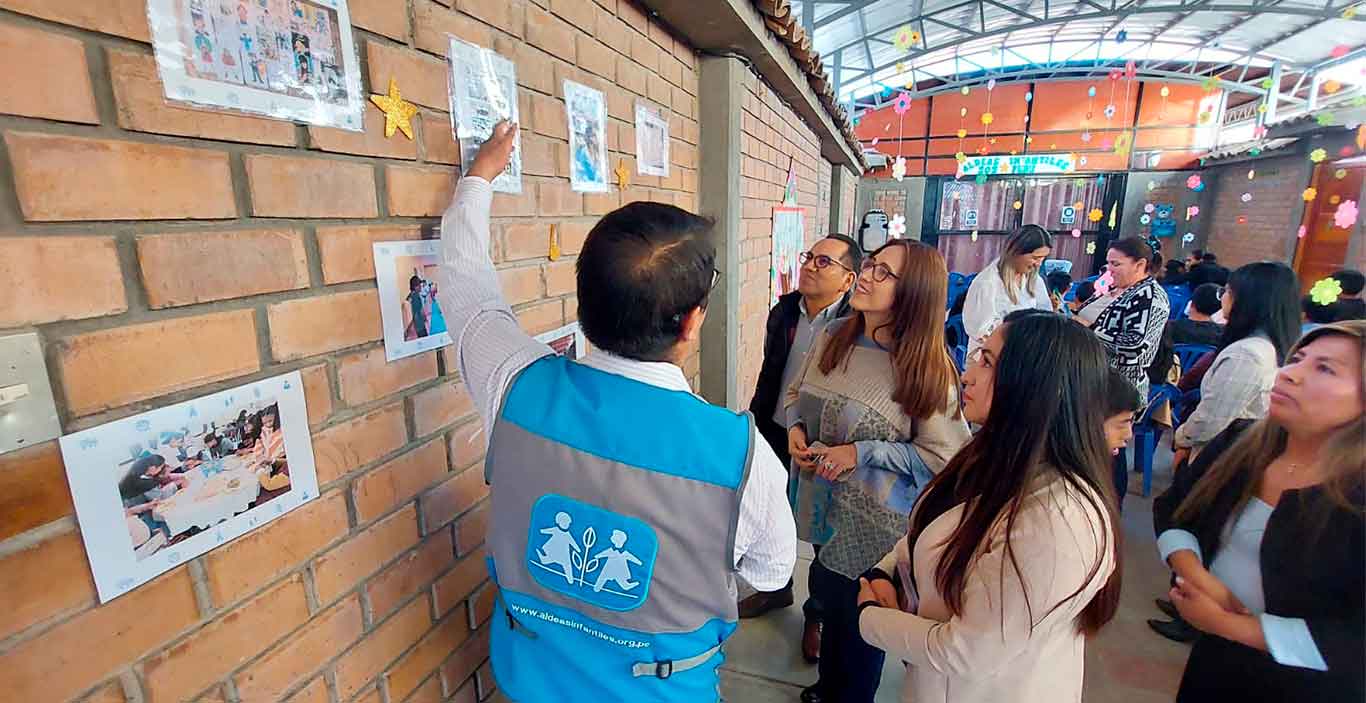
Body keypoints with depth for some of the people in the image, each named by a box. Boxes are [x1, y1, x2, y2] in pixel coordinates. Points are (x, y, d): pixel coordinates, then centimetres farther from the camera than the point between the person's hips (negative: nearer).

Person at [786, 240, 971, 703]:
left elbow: (944, 456, -18)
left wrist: (862, 453, -24)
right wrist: (795, 428, -11)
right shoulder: (832, 336, -5)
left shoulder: (927, 367, -20)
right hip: (824, 503, 6)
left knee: (858, 614, 15)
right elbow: (796, 392, 9)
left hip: (876, 521, -6)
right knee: (827, 593, 27)